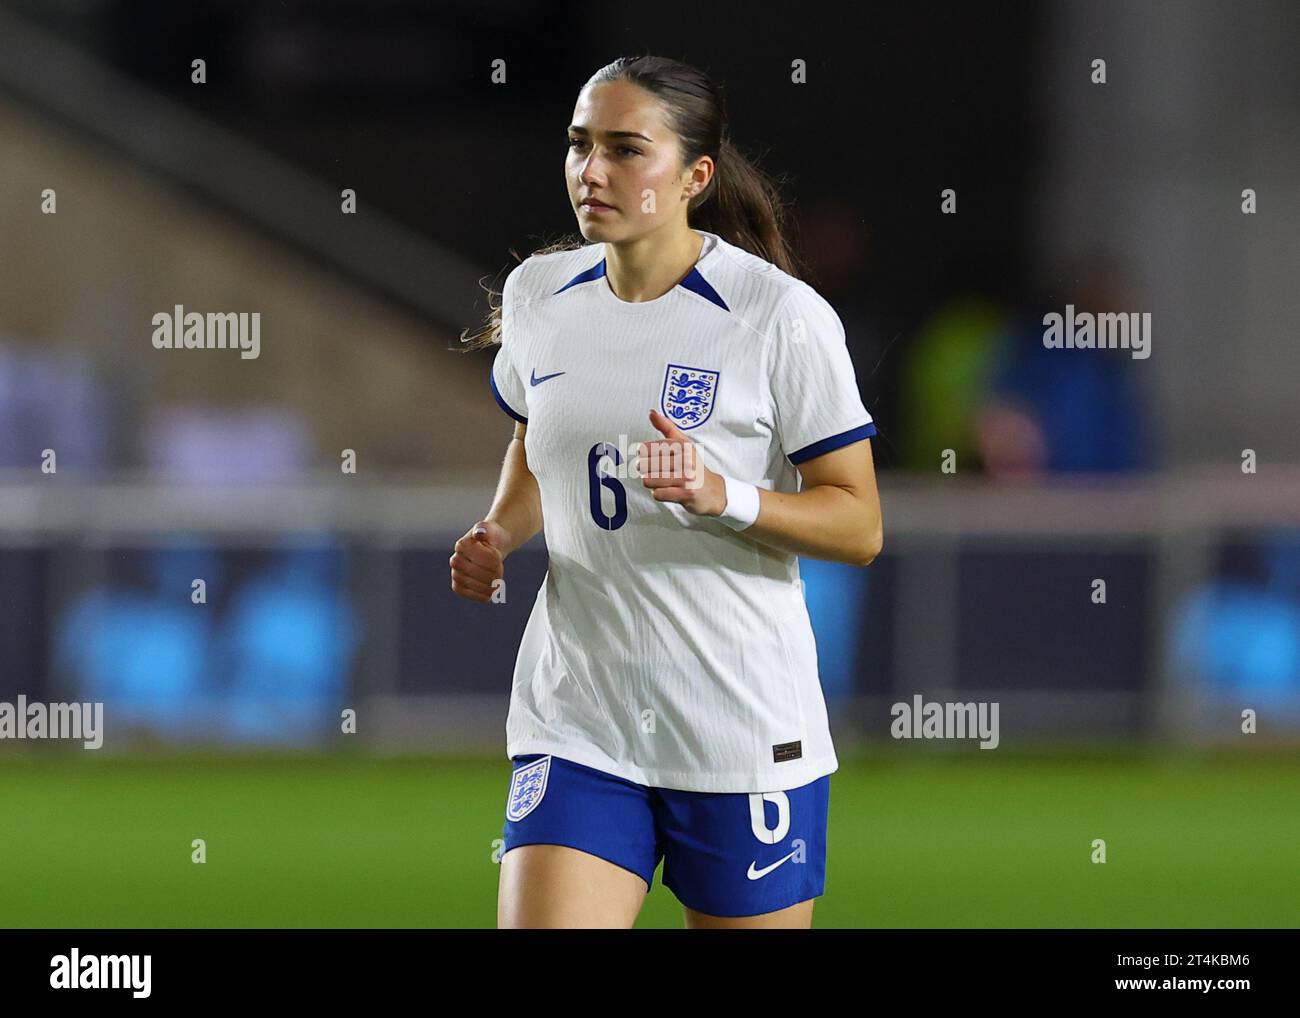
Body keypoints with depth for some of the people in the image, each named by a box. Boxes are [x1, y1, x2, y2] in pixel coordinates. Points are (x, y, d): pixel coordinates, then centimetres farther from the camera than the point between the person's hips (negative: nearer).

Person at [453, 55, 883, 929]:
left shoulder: (782, 315, -10)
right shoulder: (537, 295, 5)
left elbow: (859, 526, -8)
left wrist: (721, 495, -24)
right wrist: (500, 537, 5)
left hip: (745, 737, -3)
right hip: (575, 726, 3)